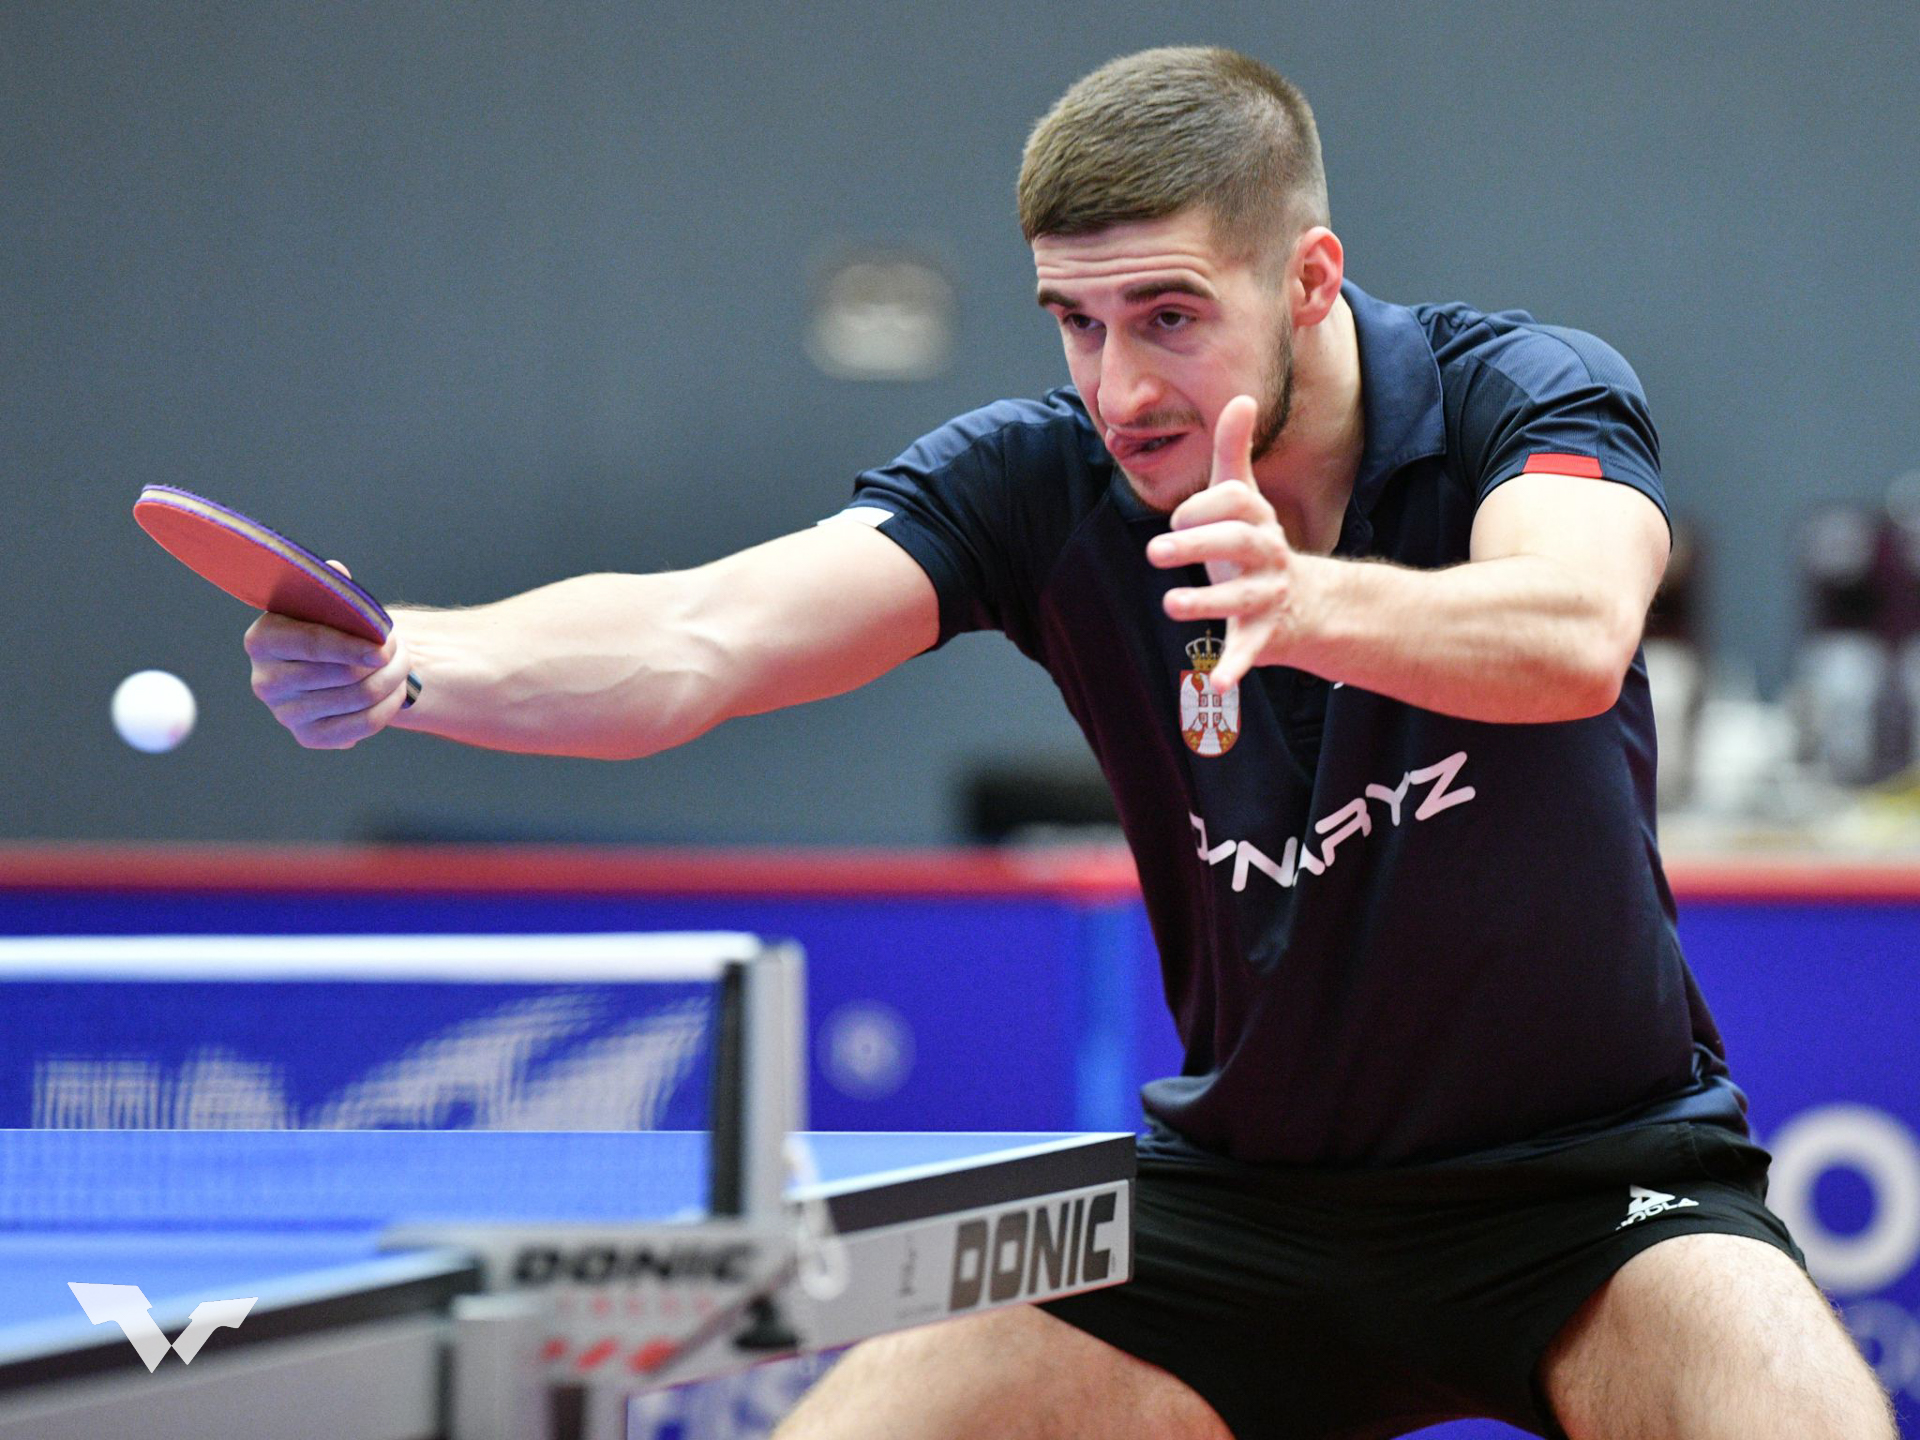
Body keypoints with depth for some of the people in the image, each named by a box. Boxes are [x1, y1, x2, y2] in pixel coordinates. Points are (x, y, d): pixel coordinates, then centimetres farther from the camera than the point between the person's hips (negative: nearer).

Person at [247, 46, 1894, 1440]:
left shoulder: (1529, 394, -15)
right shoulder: (1041, 479, -9)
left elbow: (1574, 633, -38)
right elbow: (695, 639, -23)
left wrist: (1310, 603, -59)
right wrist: (403, 659, -43)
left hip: (1598, 1175, -3)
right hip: (1248, 1199, 3)